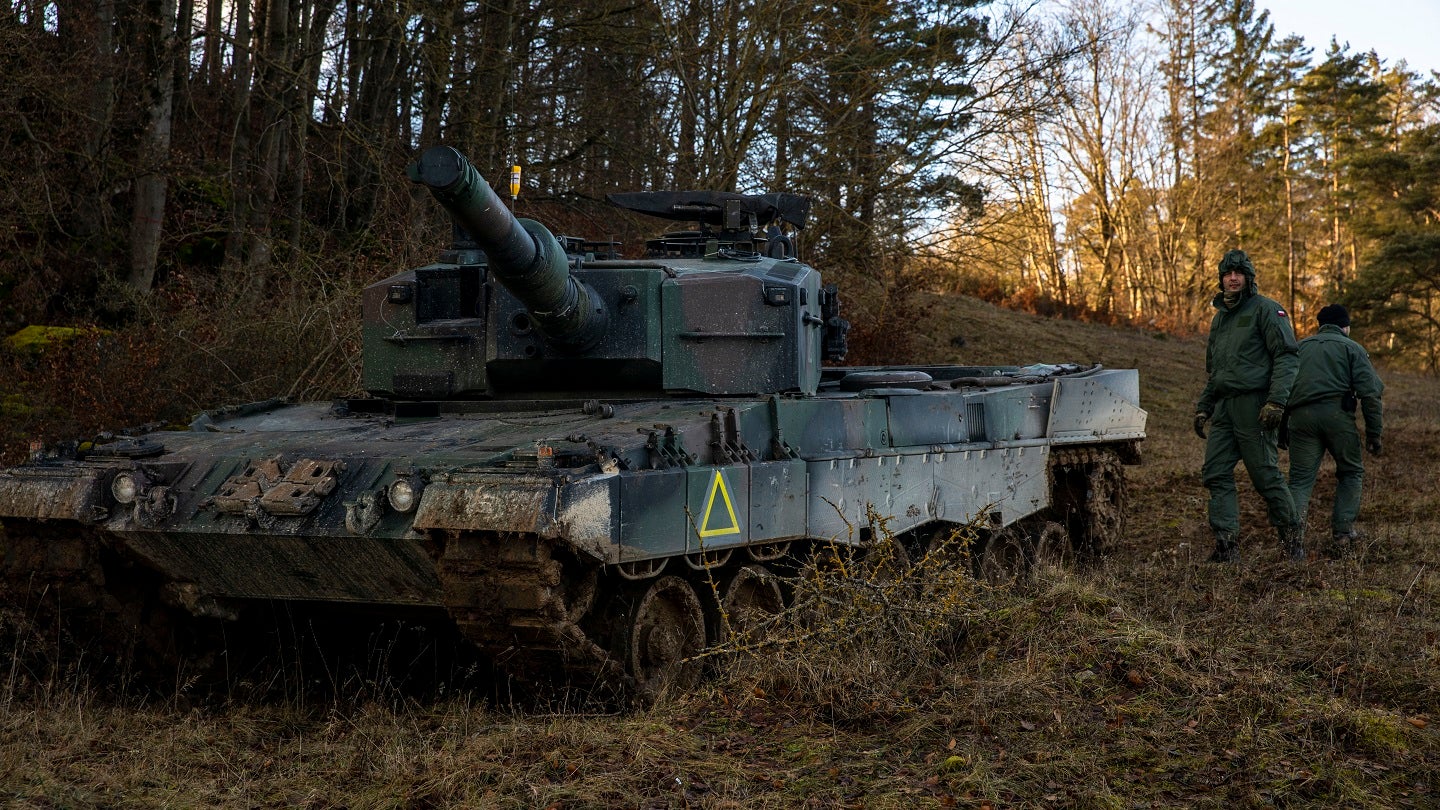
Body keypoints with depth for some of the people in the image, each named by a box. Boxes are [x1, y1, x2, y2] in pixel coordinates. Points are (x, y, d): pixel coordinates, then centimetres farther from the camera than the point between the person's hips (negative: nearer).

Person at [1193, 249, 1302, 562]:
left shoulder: (1266, 309, -2)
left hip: (1253, 405, -7)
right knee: (1216, 474, -1)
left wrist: (1276, 401, -19)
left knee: (1266, 475, -4)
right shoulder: (1219, 318, 22)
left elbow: (1287, 355, -10)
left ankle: (1290, 536, 10)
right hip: (1223, 407, 7)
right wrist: (1203, 407, 20)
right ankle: (1226, 544, 0)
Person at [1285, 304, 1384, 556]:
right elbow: (1370, 392, 2)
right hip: (1337, 413, -2)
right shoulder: (1352, 348, 14)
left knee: (1300, 478, 3)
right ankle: (1342, 534, 7)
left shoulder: (1300, 347, 25)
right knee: (1350, 472, 15)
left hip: (1300, 416, 2)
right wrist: (1374, 433, 4)